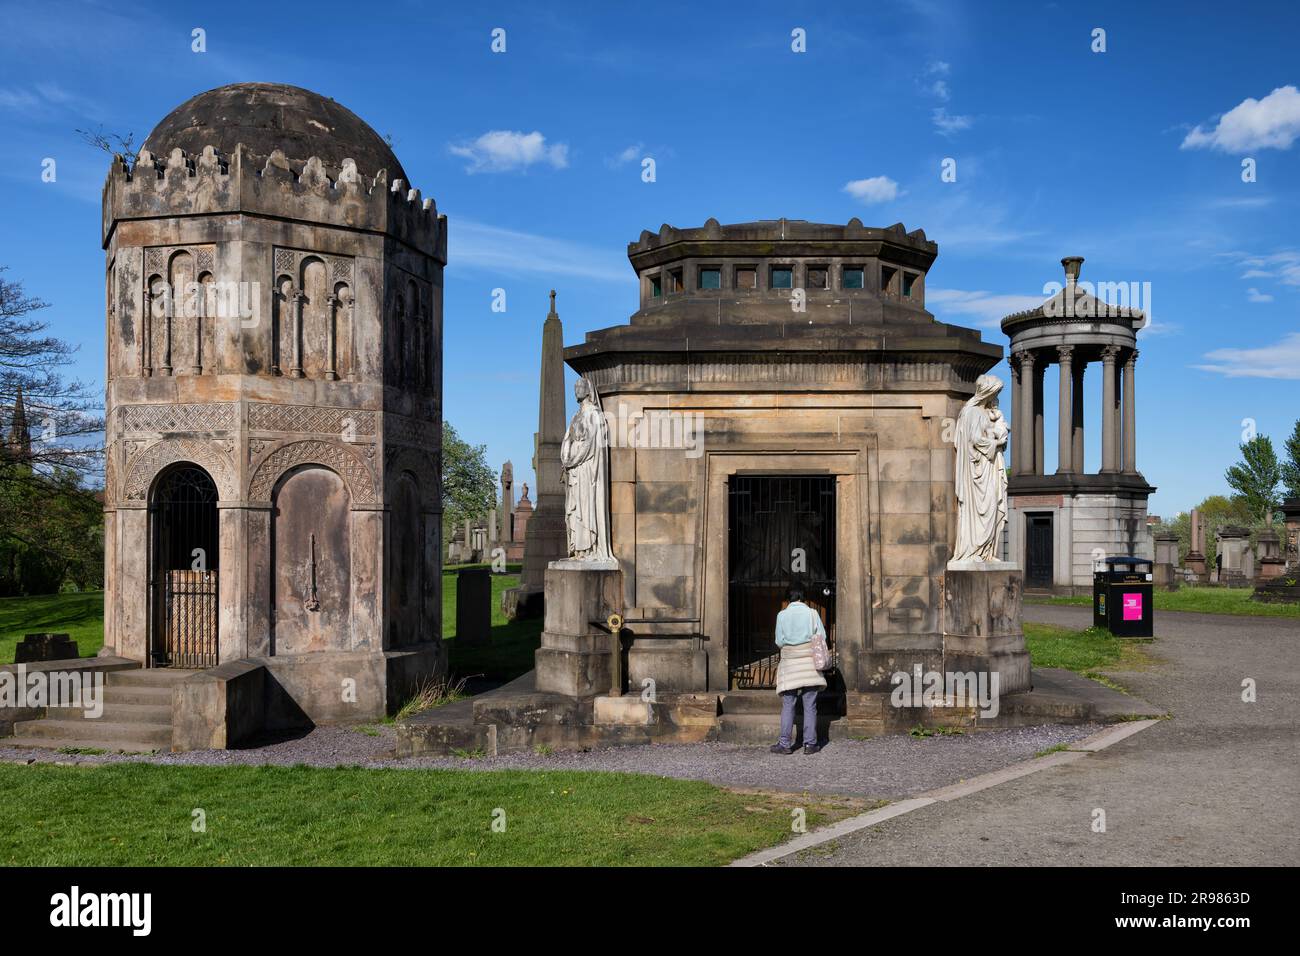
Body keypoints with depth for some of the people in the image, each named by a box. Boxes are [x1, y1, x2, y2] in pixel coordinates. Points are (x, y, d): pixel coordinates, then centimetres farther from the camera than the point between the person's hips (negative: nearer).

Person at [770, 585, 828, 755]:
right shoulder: (812, 613, 0)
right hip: (809, 660, 0)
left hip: (790, 660, 0)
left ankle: (785, 743, 2)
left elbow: (779, 641, 0)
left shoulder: (782, 615, -1)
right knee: (810, 705, 4)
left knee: (788, 705, 3)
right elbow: (822, 636, 1)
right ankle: (810, 743, 4)